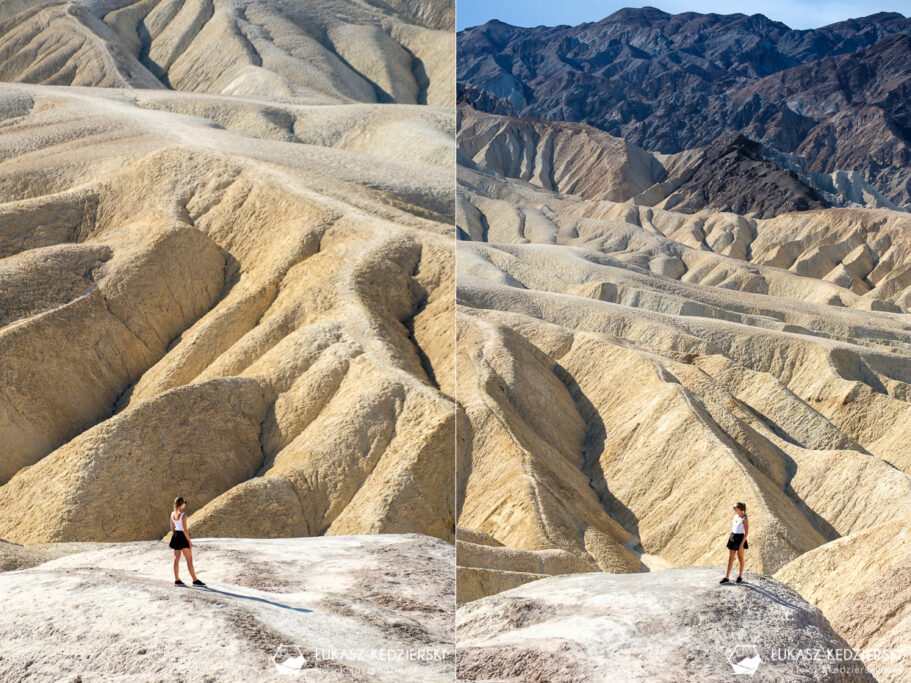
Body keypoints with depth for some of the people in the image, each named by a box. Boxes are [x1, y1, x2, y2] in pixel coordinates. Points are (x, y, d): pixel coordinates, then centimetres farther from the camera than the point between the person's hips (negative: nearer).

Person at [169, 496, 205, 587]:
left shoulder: (173, 514, 5)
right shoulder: (183, 515, -18)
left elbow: (172, 528, 12)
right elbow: (185, 530, -18)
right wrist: (190, 542, -14)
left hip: (175, 536, 7)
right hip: (183, 536, -7)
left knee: (176, 559, 11)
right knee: (189, 560, -2)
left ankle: (177, 580, 15)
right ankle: (195, 580, 1)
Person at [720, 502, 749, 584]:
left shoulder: (744, 519, -15)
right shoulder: (735, 516, 7)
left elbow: (746, 533, -16)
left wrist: (742, 544, -21)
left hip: (740, 538, -7)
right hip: (732, 537, 7)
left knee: (740, 558, 9)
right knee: (730, 558, 4)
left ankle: (740, 576, 23)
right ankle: (727, 578, 4)